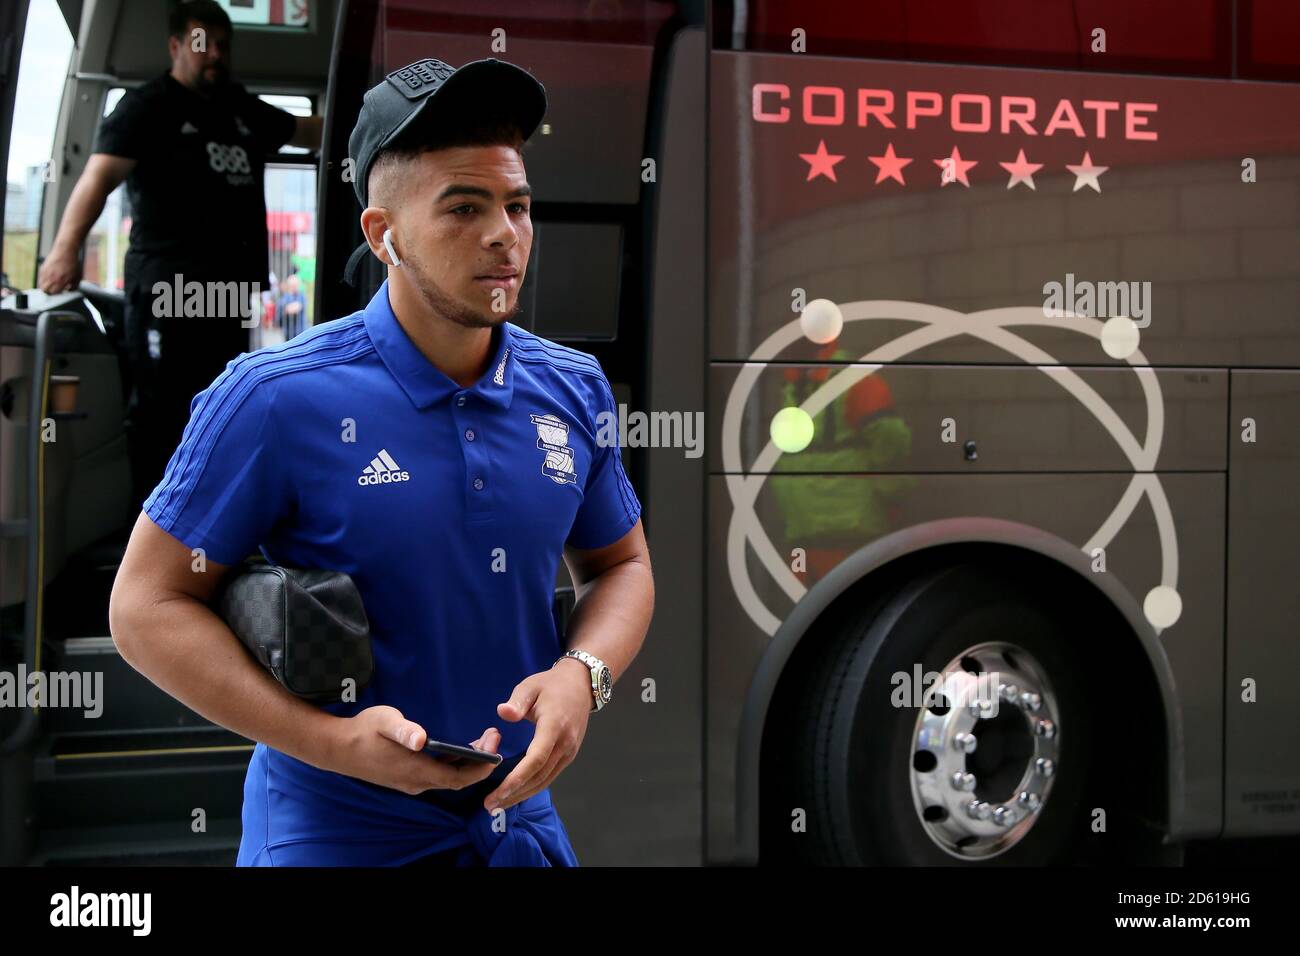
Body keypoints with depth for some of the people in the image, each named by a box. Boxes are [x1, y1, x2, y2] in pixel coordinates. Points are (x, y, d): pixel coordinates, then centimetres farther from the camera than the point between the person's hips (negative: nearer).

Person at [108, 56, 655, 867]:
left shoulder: (573, 390, -2)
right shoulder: (275, 398, -16)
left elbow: (621, 564, 11)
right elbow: (148, 605, -13)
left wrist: (582, 677, -11)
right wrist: (333, 742, -22)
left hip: (520, 822, 5)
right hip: (334, 834, -5)